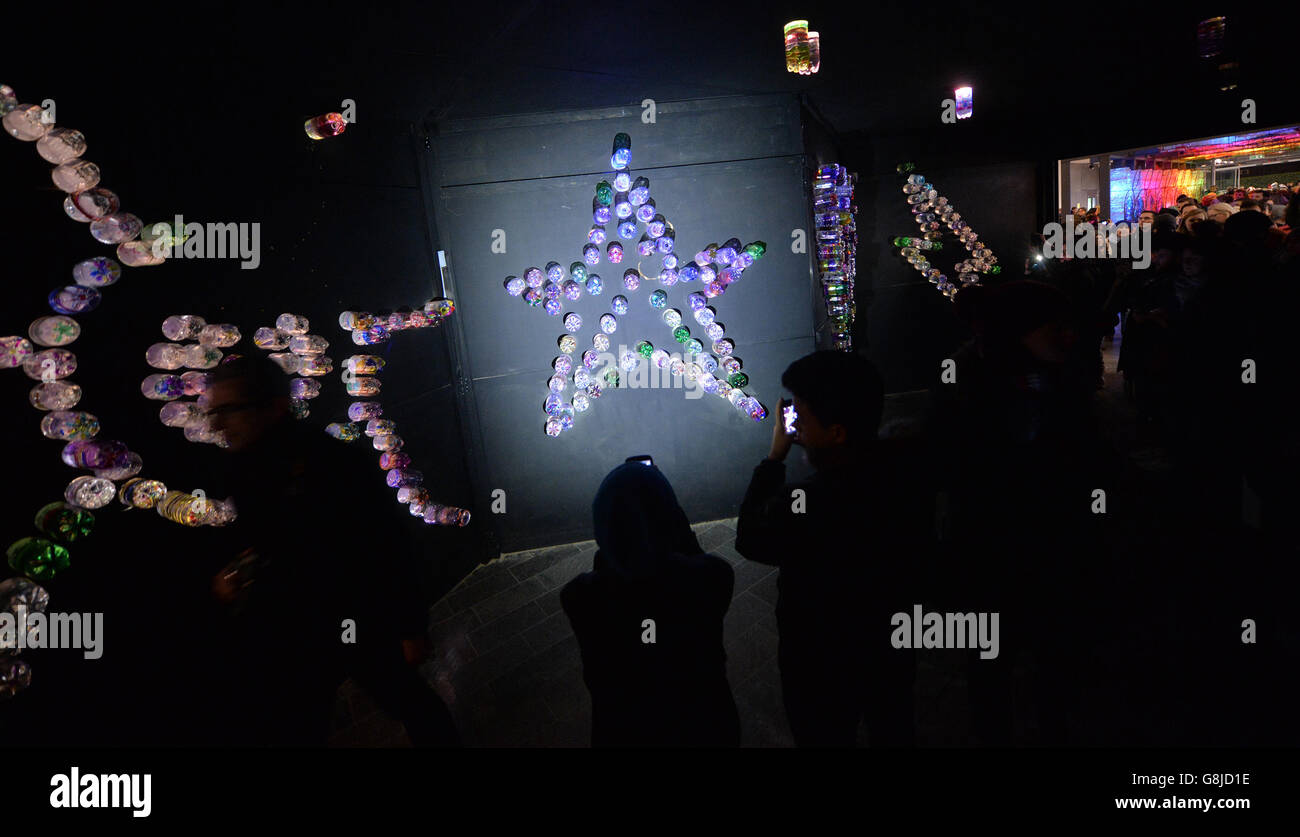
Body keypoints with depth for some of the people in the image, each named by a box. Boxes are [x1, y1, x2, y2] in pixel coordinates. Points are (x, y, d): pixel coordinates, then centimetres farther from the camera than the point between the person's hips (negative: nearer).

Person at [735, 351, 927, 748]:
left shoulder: (803, 509, -39)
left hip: (824, 670, -5)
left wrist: (774, 459, -11)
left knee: (826, 738, 23)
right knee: (894, 734, 29)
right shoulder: (904, 469, -20)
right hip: (893, 650, 5)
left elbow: (750, 538, -16)